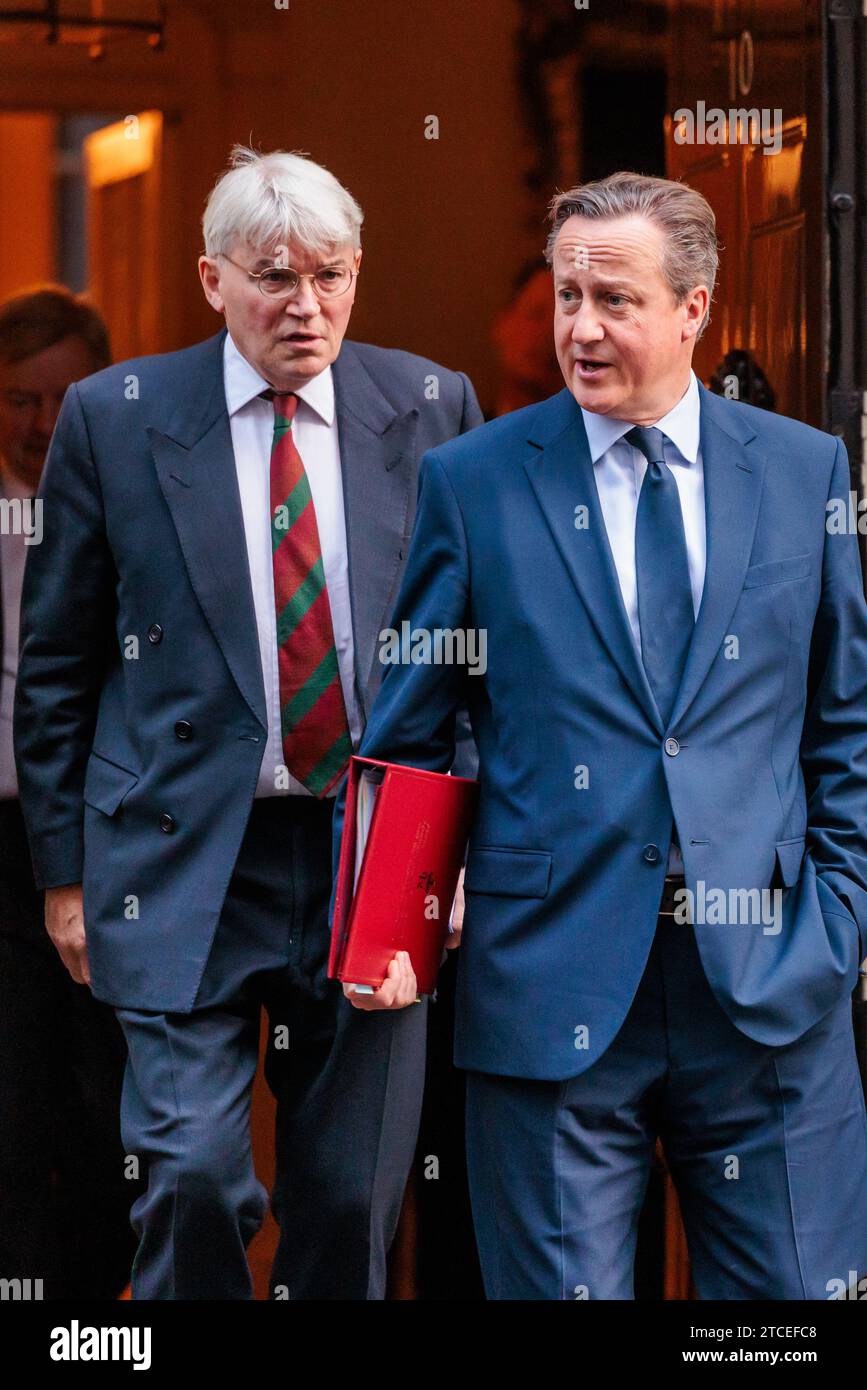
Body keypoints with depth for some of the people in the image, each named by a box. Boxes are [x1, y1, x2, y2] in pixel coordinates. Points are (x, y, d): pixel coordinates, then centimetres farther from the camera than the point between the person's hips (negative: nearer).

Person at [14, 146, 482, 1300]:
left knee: (353, 1199, 6)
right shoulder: (113, 417, 0)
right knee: (191, 1174, -11)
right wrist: (66, 870, 2)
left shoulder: (432, 410, 4)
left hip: (377, 852, 2)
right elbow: (56, 666, 5)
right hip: (185, 855, -2)